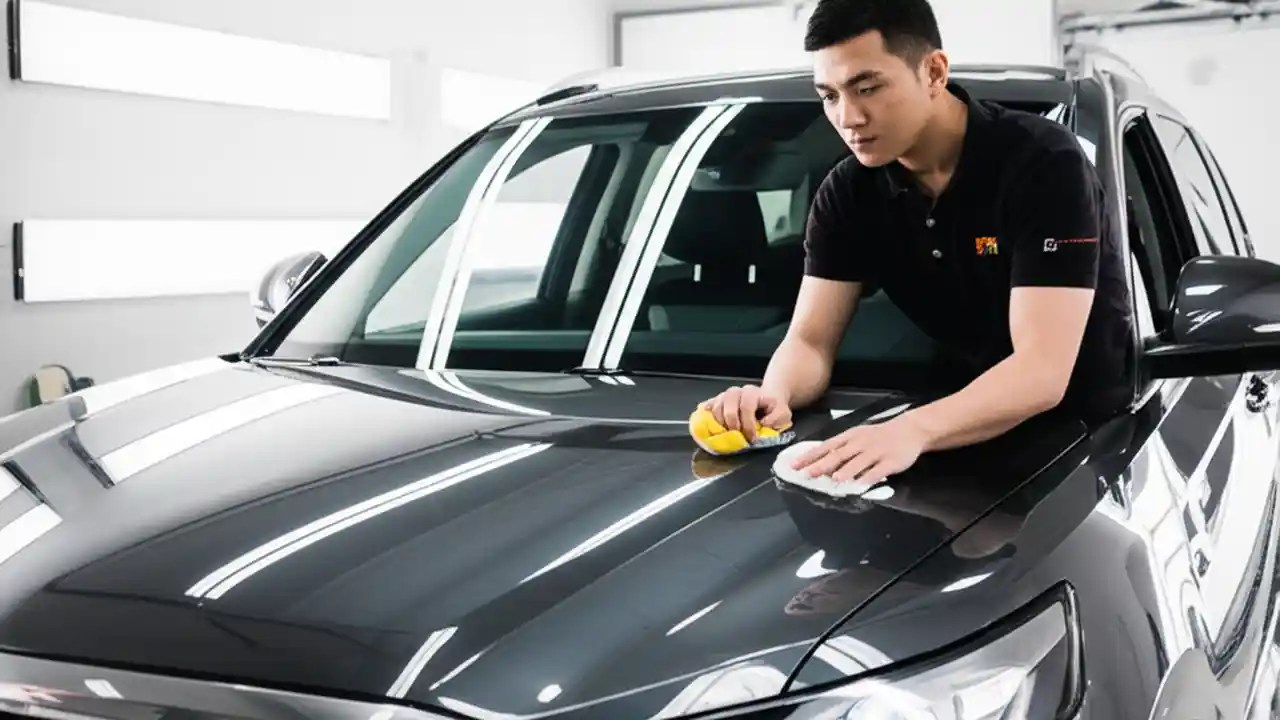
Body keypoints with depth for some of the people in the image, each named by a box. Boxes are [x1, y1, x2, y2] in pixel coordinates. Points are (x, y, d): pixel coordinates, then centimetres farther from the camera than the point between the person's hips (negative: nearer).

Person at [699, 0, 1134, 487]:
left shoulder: (1043, 163, -20)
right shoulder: (847, 193, -3)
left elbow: (1044, 370, -28)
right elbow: (810, 342, -4)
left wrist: (913, 430, -44)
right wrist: (774, 397, -28)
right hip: (966, 431, 5)